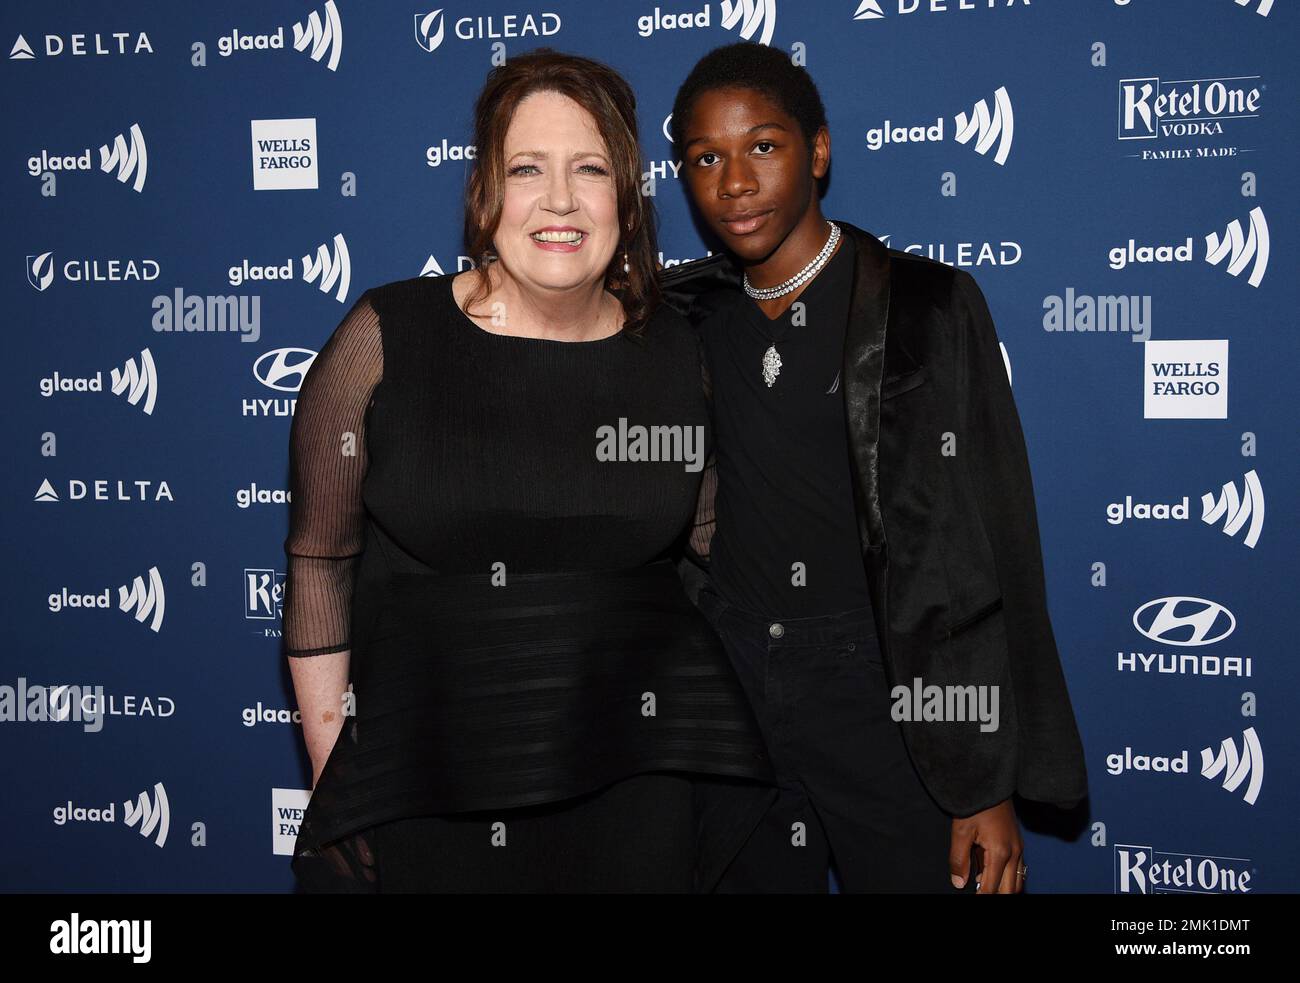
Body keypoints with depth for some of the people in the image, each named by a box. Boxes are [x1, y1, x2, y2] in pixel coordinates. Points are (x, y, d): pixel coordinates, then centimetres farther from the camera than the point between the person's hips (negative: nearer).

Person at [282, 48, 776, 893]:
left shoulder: (677, 356, 1)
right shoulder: (385, 339, -7)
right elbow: (321, 562, -2)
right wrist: (331, 770, -3)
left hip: (639, 778, 2)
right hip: (429, 790, -2)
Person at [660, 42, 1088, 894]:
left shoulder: (928, 305, -6)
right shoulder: (685, 319, 5)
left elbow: (993, 547, -7)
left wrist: (989, 784, -10)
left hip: (889, 695, -3)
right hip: (730, 687, 4)